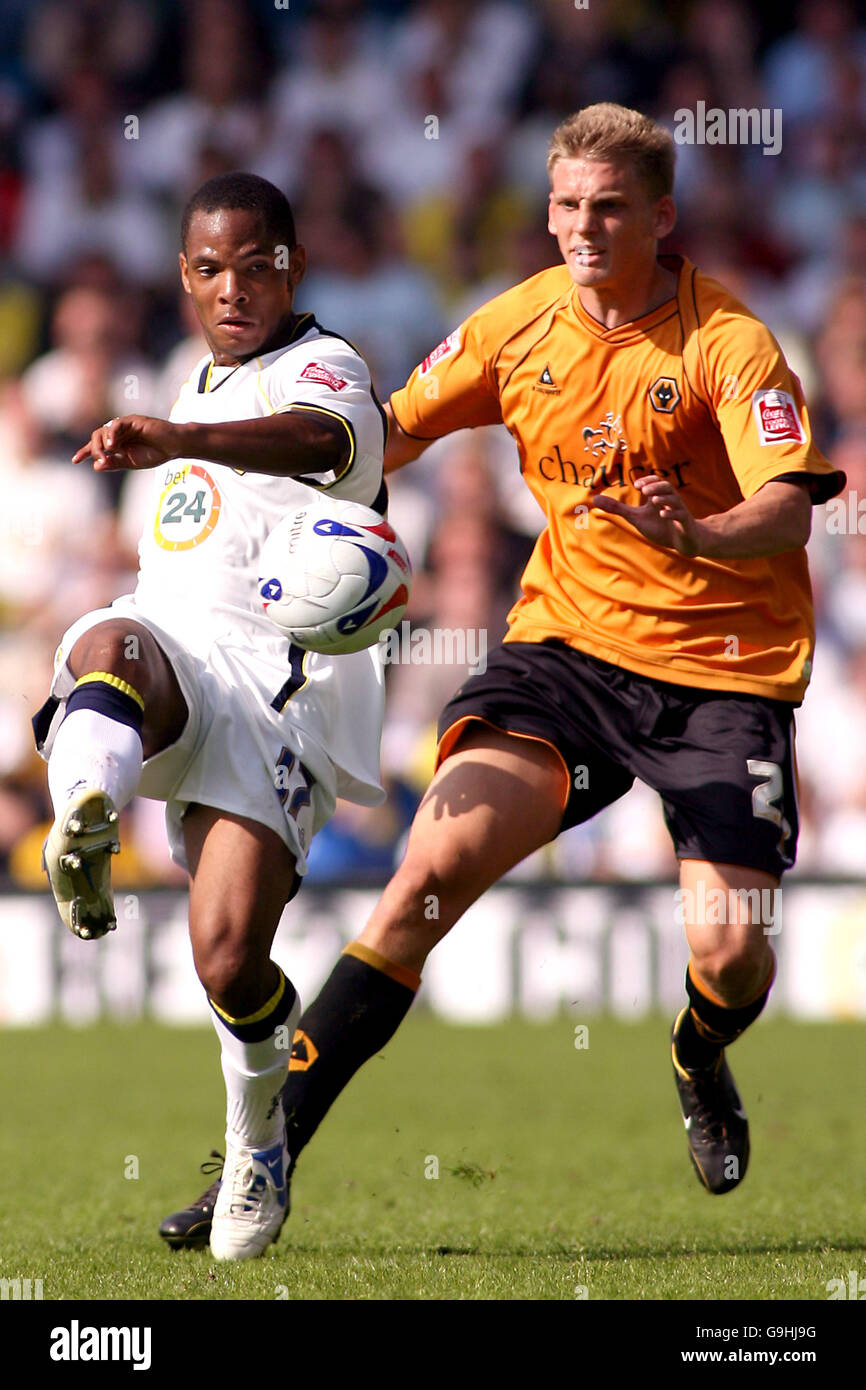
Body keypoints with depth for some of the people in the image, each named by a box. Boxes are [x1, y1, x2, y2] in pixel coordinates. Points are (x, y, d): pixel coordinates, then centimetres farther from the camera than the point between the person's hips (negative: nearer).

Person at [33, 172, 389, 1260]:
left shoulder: (323, 369, -1)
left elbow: (324, 440, -29)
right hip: (165, 656, 5)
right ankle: (81, 823, -65)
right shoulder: (205, 385, 26)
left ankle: (258, 1137, 12)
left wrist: (175, 440, -46)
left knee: (230, 960, -17)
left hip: (275, 691, -5)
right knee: (112, 644, -35)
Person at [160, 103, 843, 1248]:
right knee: (437, 864, -17)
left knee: (730, 952, -14)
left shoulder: (727, 344, -12)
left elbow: (788, 509, -25)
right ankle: (266, 1150, -16)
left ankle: (703, 1063, 27)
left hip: (723, 665, -3)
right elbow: (392, 431, 15)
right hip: (566, 638, 3)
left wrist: (698, 535, -47)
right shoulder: (520, 327, 2)